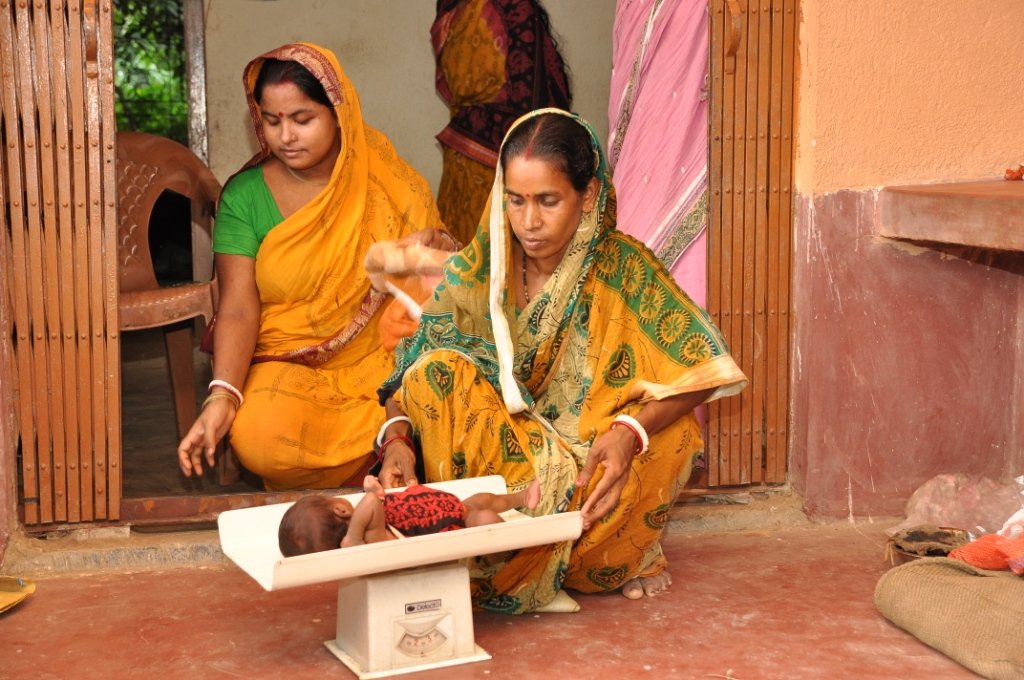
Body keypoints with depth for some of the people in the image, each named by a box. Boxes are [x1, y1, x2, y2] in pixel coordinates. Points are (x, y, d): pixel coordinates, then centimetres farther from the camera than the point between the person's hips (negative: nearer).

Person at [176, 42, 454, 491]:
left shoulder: (388, 183, 0)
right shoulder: (244, 196, -3)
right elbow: (238, 310, -11)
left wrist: (433, 251, -20)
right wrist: (222, 397, -28)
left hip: (373, 363, 2)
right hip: (279, 365, -2)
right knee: (262, 440, -33)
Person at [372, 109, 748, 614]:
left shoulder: (622, 267, -10)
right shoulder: (479, 269, -5)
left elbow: (703, 370, -15)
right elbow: (413, 368, -5)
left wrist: (632, 430, -32)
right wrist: (397, 434, -27)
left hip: (595, 464, 0)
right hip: (500, 454, 1)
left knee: (675, 430, -30)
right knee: (440, 371, -23)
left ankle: (622, 558, -5)